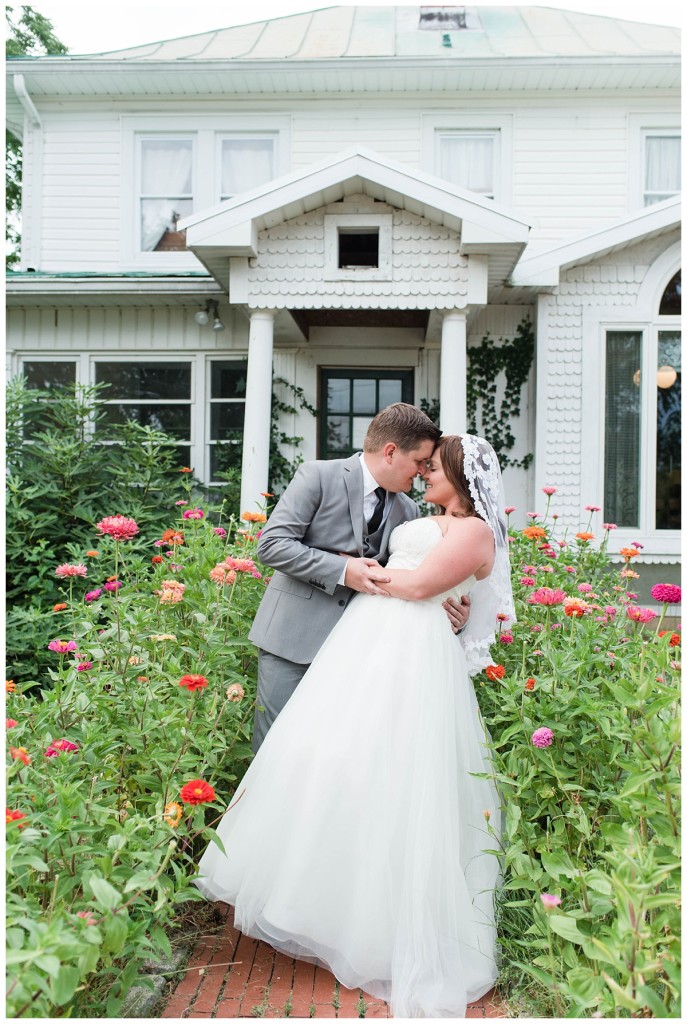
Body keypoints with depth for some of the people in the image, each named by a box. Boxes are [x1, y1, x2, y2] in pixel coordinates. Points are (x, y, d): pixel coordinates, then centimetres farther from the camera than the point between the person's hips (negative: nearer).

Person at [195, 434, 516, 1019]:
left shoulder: (476, 530, -1)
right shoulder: (425, 522, 23)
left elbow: (417, 585, -11)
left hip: (414, 657, -8)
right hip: (365, 644, 8)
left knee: (394, 781, -7)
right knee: (337, 761, 6)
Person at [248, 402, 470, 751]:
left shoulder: (407, 511, 9)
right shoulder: (318, 477, -8)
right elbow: (271, 544, -14)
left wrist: (447, 609, -6)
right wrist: (342, 570, -21)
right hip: (294, 635, -4)